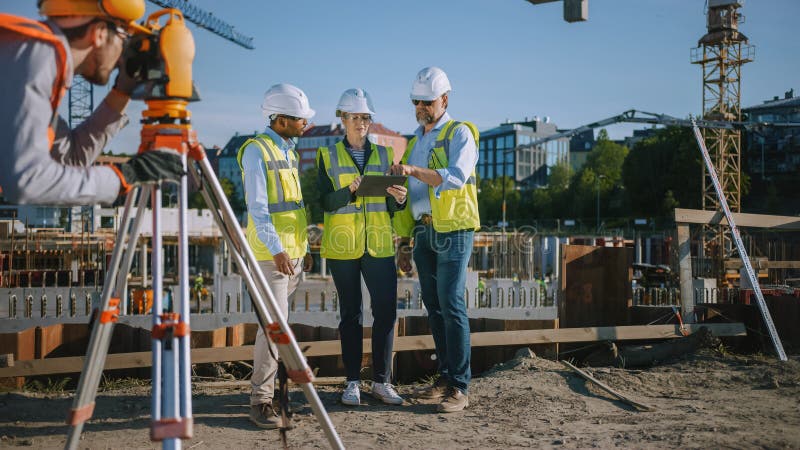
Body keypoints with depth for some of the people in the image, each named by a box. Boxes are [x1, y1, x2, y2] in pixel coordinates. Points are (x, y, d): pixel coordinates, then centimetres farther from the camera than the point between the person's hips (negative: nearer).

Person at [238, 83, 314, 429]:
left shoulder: (288, 151, 15)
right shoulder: (255, 151, -11)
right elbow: (257, 207, -19)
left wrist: (304, 248, 19)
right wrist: (276, 249, -28)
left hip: (294, 252, 8)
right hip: (270, 253, -8)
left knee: (280, 322, 11)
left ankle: (271, 384, 19)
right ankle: (260, 401, -7)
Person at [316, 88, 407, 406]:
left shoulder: (384, 155, 10)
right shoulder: (328, 156, 3)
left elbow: (391, 208, 9)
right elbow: (326, 202, -7)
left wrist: (399, 199, -14)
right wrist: (350, 191, -25)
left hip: (378, 245, 2)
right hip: (342, 247, -2)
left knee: (386, 310, -4)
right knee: (350, 313, 5)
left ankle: (382, 382, 6)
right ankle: (352, 382, 13)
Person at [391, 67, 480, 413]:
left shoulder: (460, 134, -2)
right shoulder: (415, 142, 19)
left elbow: (456, 177, -20)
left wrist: (415, 171, -31)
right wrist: (403, 242, 17)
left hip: (453, 231, -7)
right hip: (423, 232, 7)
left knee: (451, 304, -11)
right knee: (433, 306, 7)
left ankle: (460, 387, -9)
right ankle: (446, 377, 15)